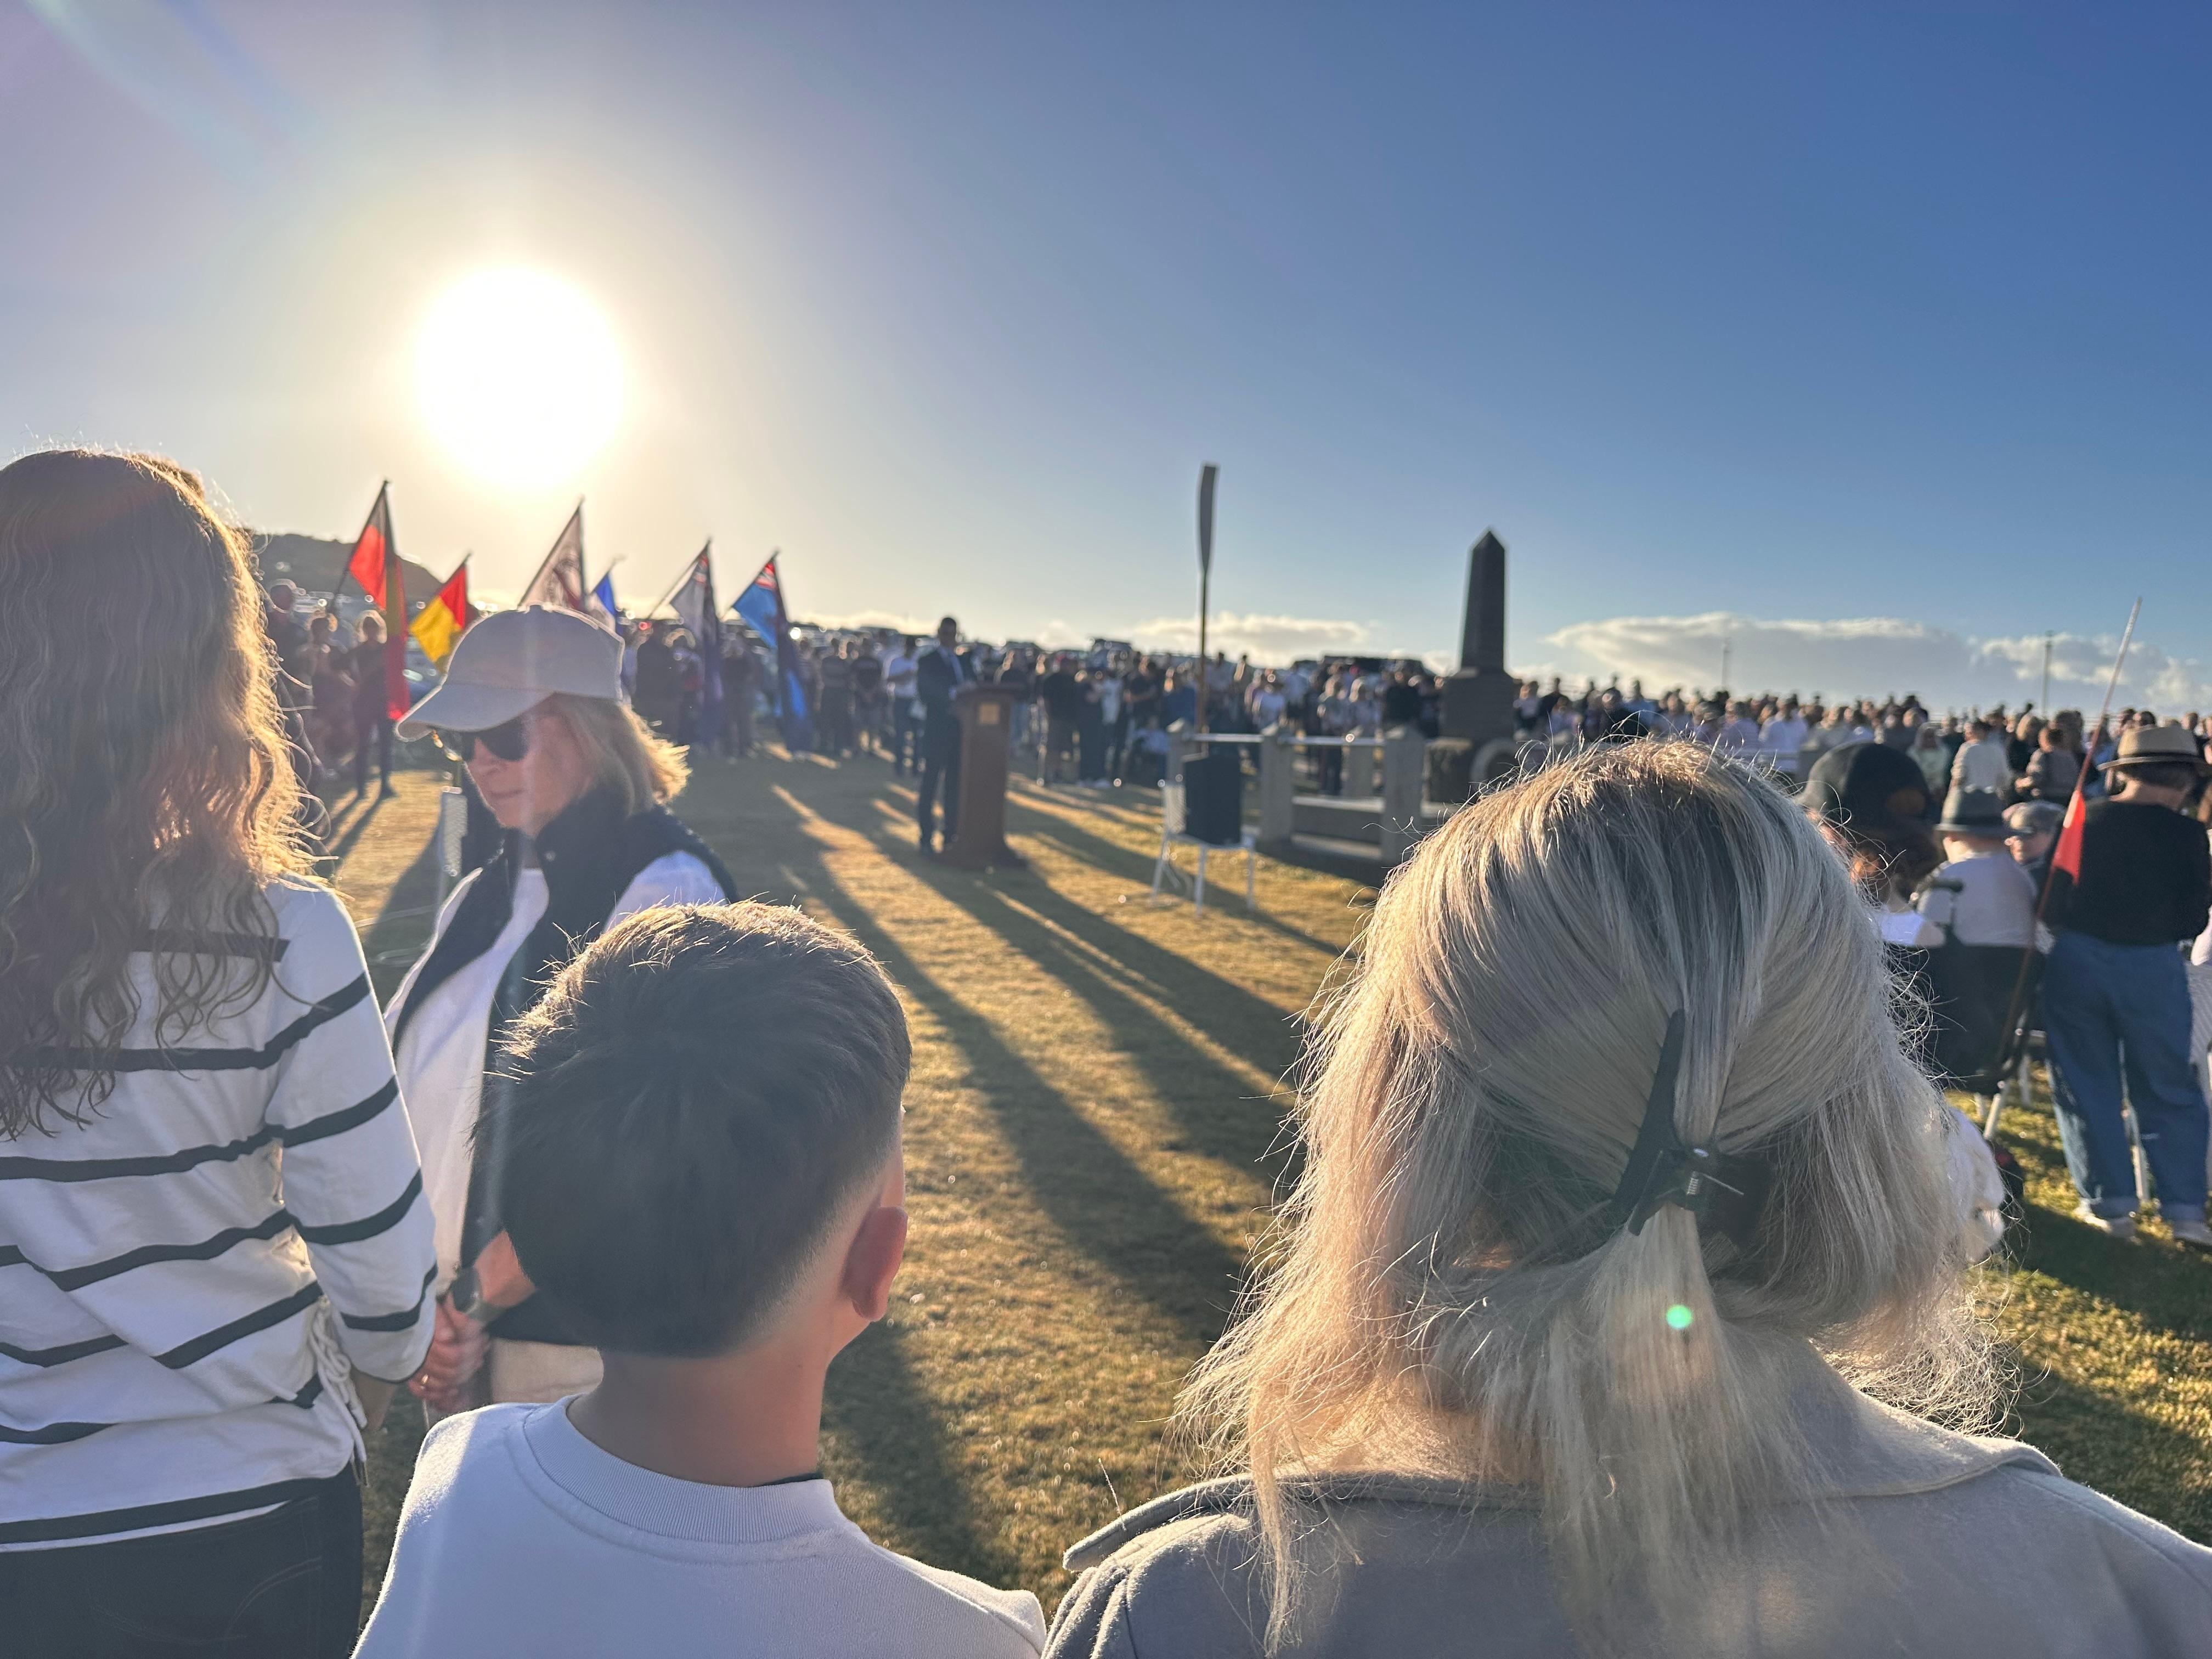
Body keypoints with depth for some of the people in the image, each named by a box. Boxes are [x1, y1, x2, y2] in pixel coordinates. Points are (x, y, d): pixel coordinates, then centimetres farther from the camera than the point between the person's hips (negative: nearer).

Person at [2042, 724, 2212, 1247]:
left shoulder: (2078, 822, -1)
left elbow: (2050, 906, 2)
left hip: (2076, 962, 1)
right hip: (2153, 968, -1)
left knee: (2086, 1086, 12)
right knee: (2169, 1092, 12)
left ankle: (2111, 1205, 15)